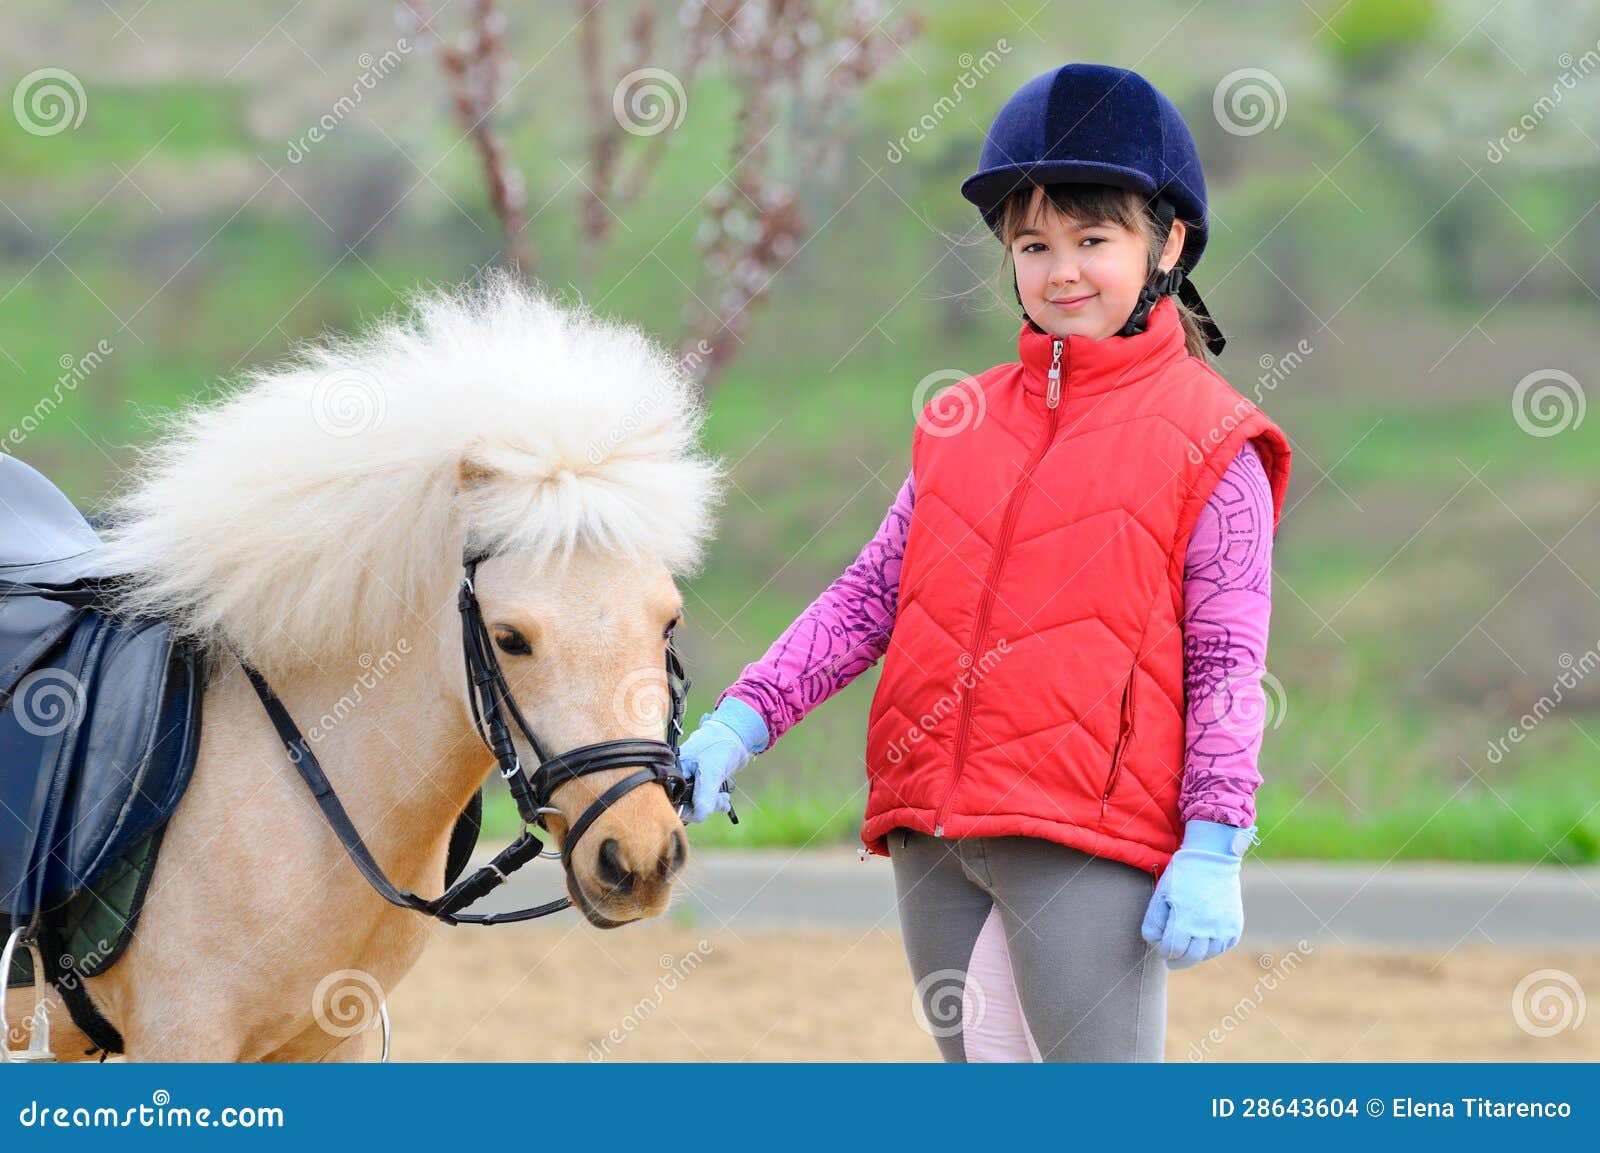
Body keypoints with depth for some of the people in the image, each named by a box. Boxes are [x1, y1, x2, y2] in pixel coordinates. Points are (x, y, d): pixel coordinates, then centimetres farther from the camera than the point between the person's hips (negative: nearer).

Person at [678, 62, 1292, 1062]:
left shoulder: (1207, 441, -1)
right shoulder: (963, 424, 14)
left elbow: (1227, 662, -4)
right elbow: (867, 597, 14)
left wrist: (1212, 847, -12)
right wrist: (744, 718, 2)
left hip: (1088, 834, -6)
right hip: (933, 836, 6)